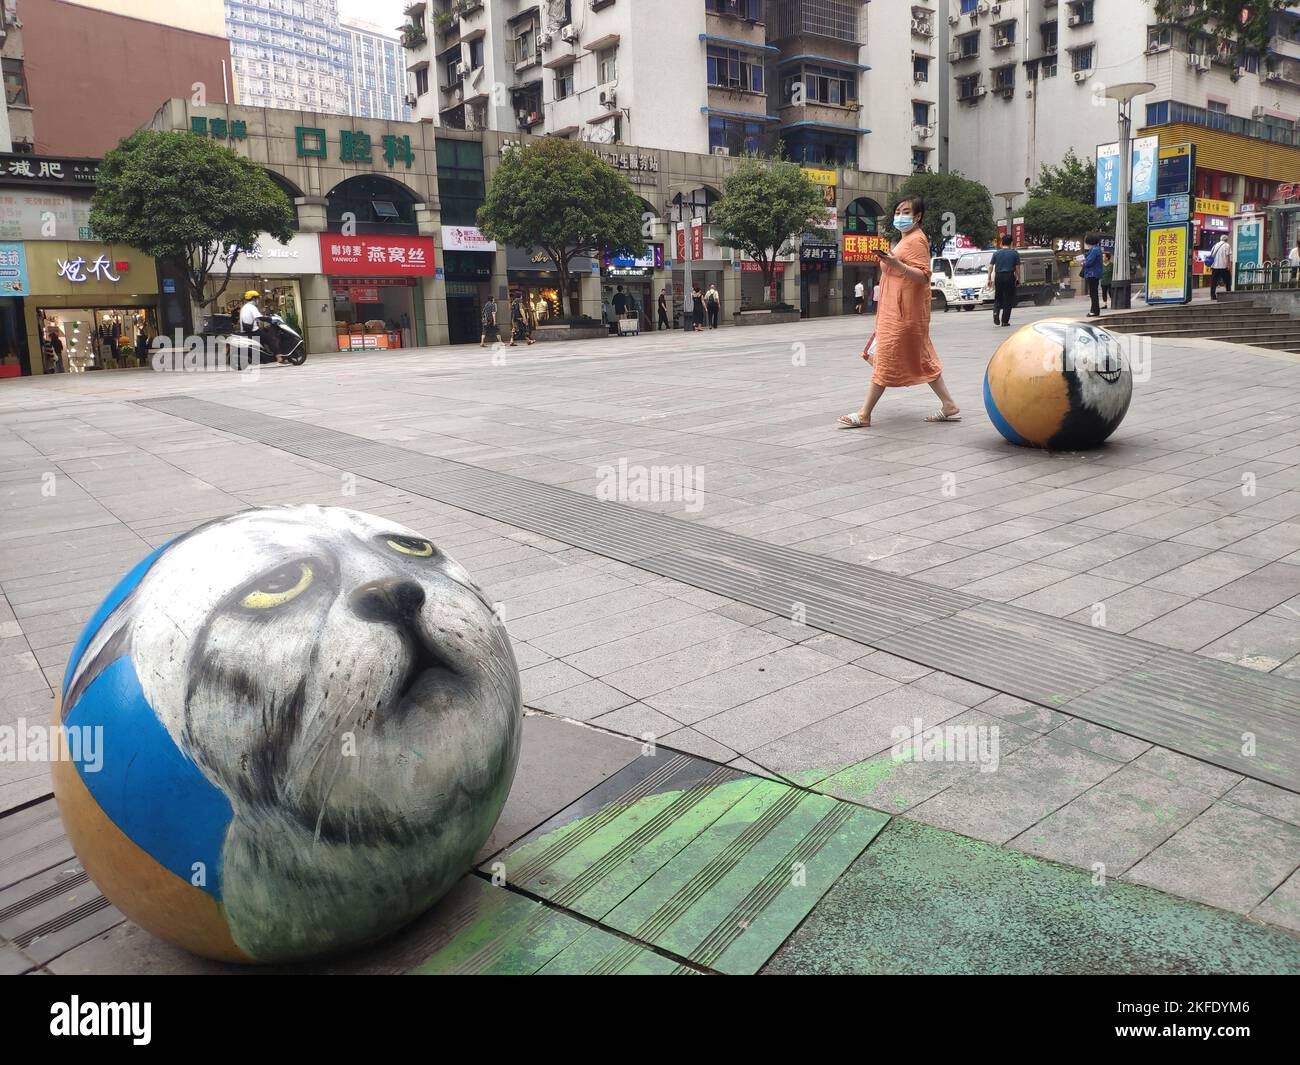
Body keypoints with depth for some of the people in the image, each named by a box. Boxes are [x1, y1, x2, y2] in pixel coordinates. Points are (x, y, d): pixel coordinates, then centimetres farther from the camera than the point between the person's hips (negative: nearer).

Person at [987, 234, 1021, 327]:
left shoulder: (996, 253, 5)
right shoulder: (1015, 253, 0)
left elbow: (990, 266, 2)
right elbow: (1017, 268, -1)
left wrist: (989, 279, 6)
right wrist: (1018, 279, 7)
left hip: (998, 277, 2)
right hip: (1009, 277, -2)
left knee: (998, 298, 12)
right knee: (1008, 299, 4)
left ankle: (996, 312, -16)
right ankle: (1005, 321, 3)